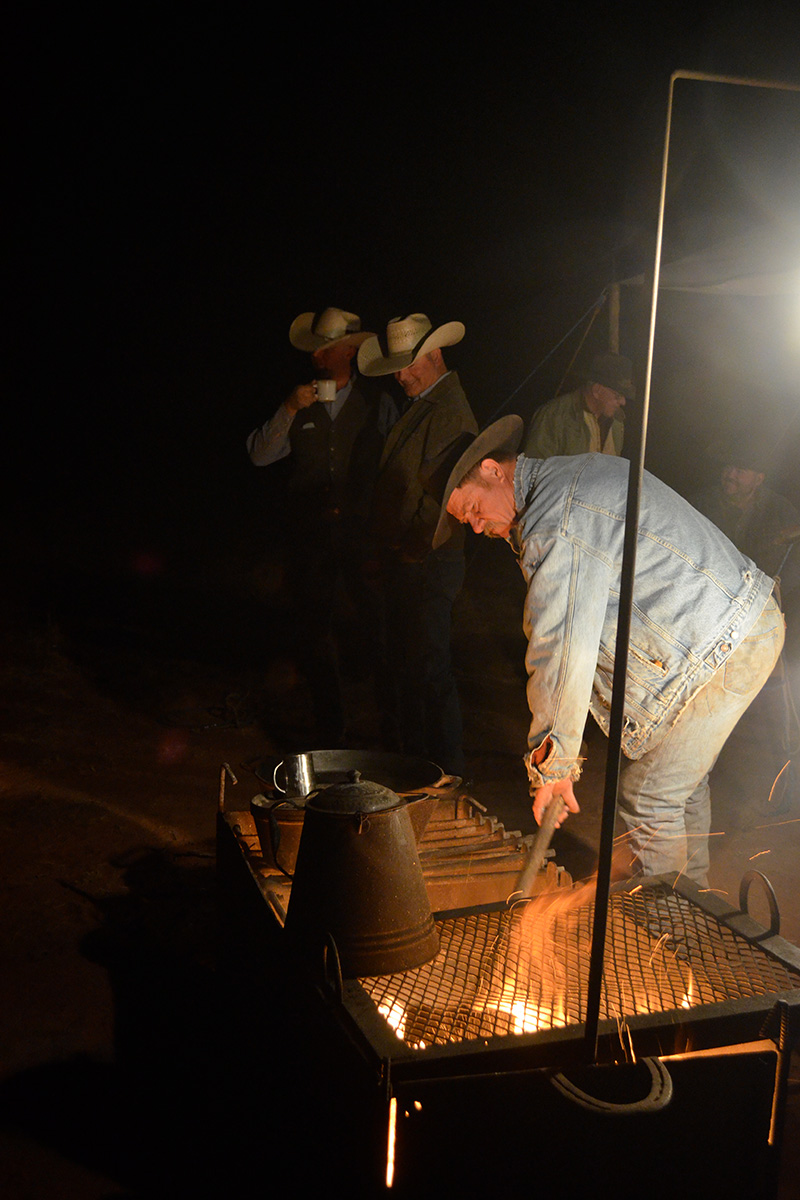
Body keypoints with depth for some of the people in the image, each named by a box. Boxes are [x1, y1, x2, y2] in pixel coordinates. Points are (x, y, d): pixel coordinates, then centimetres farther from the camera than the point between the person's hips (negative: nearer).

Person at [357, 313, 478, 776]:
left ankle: (447, 772, 7)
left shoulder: (450, 415, -17)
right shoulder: (420, 407, 15)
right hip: (402, 564, 10)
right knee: (401, 665, 18)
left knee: (429, 671, -3)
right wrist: (386, 558, 16)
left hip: (427, 565, -10)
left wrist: (414, 551, -15)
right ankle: (405, 752, 31)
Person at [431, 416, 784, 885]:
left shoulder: (555, 527, -20)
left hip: (722, 648, -10)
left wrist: (555, 764, -13)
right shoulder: (582, 470, 12)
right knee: (685, 780, 23)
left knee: (650, 800, -1)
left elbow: (562, 653, -22)